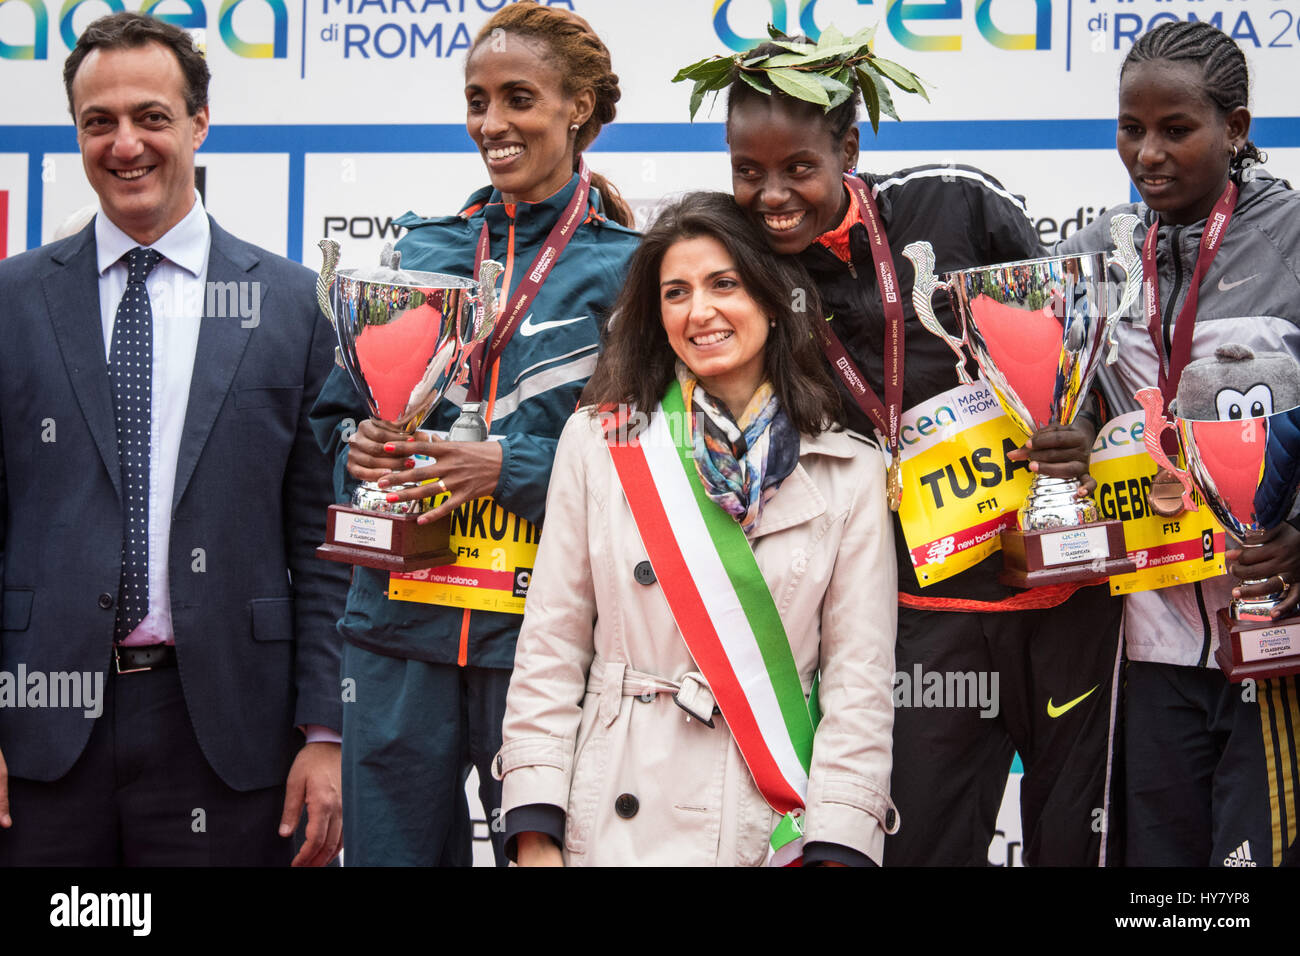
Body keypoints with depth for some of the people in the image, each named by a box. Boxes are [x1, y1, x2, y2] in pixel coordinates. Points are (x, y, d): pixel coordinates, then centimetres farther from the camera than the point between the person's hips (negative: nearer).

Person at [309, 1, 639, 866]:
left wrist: (511, 469, -17)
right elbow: (341, 408, 17)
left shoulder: (625, 267, -1)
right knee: (390, 844, 9)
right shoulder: (428, 250, 12)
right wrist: (357, 448, -6)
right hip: (401, 618, 4)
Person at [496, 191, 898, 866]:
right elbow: (551, 646, 1)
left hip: (770, 831, 0)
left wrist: (838, 847, -11)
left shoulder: (850, 472, 1)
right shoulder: (599, 441, 2)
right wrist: (536, 835, -7)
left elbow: (859, 674, -1)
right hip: (618, 822, 0)